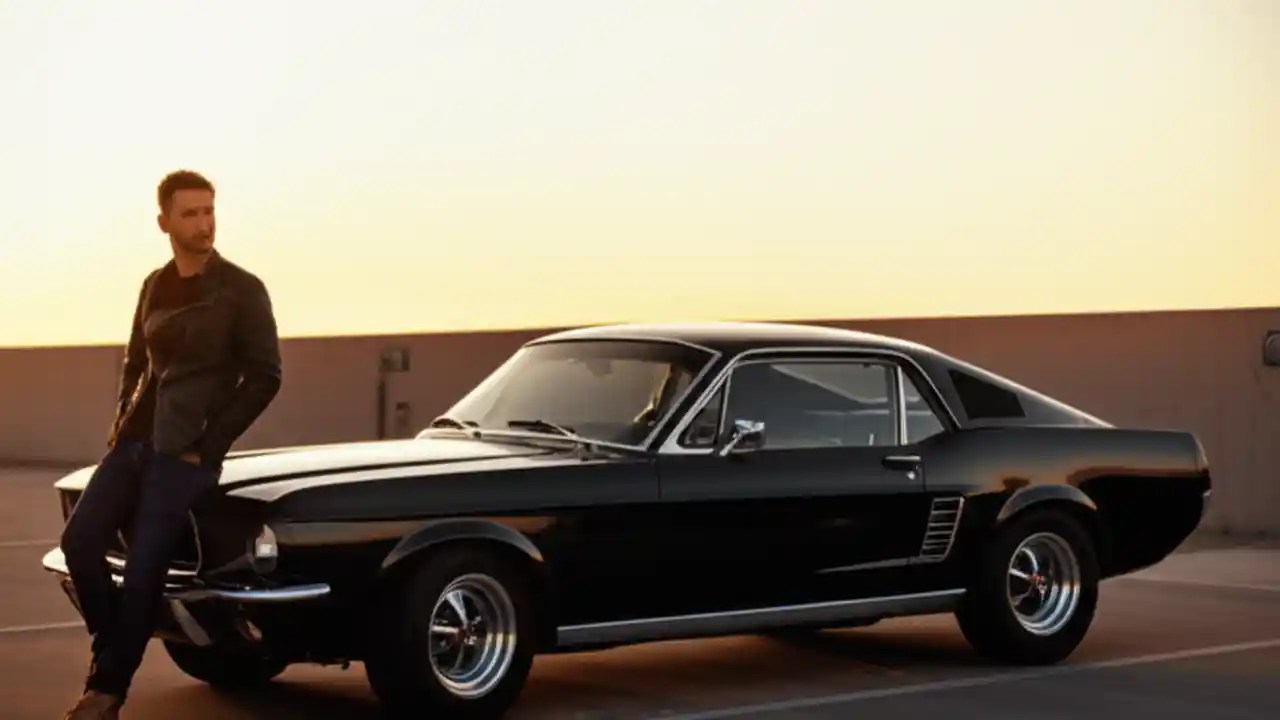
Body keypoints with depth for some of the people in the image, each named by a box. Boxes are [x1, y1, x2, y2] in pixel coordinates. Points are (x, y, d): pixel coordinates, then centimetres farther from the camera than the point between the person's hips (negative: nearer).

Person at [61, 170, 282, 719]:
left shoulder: (241, 290, -6)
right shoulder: (155, 286, 12)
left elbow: (264, 375, -9)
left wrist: (207, 445, -11)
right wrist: (121, 423, 8)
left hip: (184, 452, -6)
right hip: (135, 442, 6)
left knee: (143, 570, -6)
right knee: (80, 540, -5)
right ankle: (113, 649, 12)